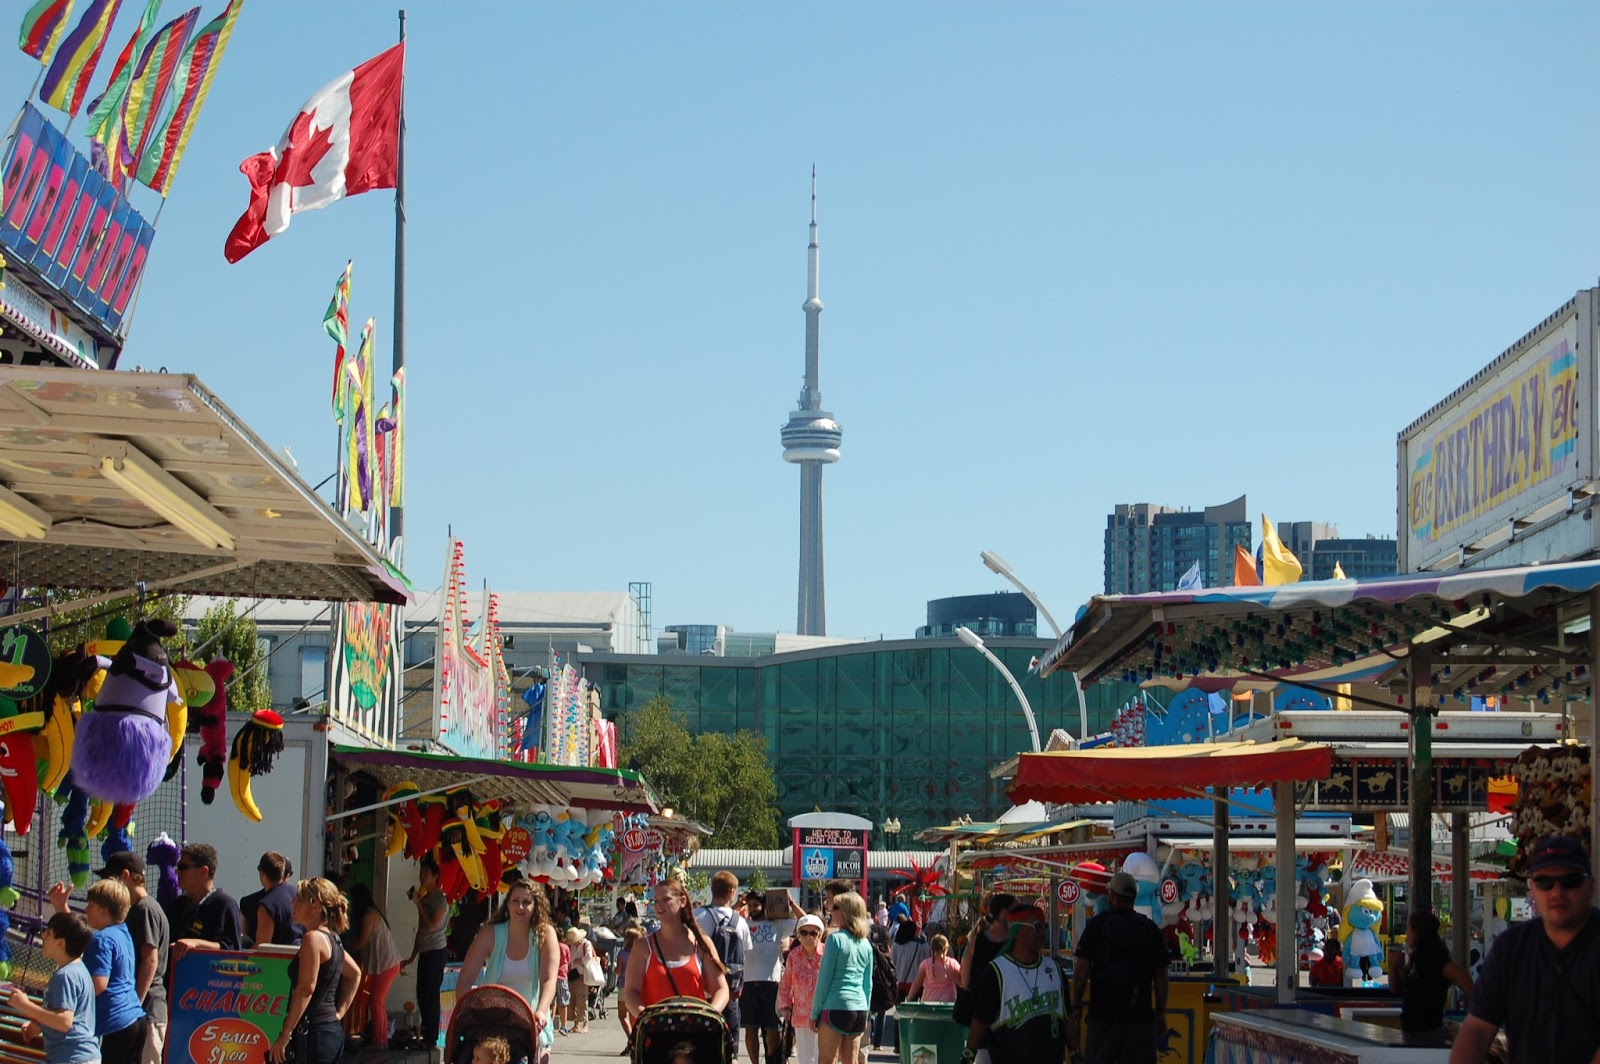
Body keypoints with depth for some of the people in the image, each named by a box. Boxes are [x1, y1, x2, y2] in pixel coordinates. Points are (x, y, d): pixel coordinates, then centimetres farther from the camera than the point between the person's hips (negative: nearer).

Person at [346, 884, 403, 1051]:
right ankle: (382, 1039, 17)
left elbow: (362, 942, -12)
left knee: (375, 1001, -6)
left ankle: (378, 1041, -4)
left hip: (385, 963, -9)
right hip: (388, 962, 9)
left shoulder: (368, 915, -15)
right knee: (379, 1001, 13)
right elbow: (368, 941, 14)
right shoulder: (374, 912, 14)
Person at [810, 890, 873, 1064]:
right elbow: (868, 983, 15)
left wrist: (814, 1012, -3)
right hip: (859, 1008, 6)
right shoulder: (866, 944, 11)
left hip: (836, 1008, -6)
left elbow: (824, 979, -8)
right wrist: (865, 1014, 22)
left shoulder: (836, 939, -8)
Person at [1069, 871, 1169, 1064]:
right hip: (1141, 1015, 1)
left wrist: (1075, 1008, -1)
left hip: (1103, 1013, -1)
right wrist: (1161, 1012, 15)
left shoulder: (1097, 925, 0)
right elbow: (1161, 977, 7)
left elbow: (1081, 972, -4)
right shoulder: (1151, 929, 6)